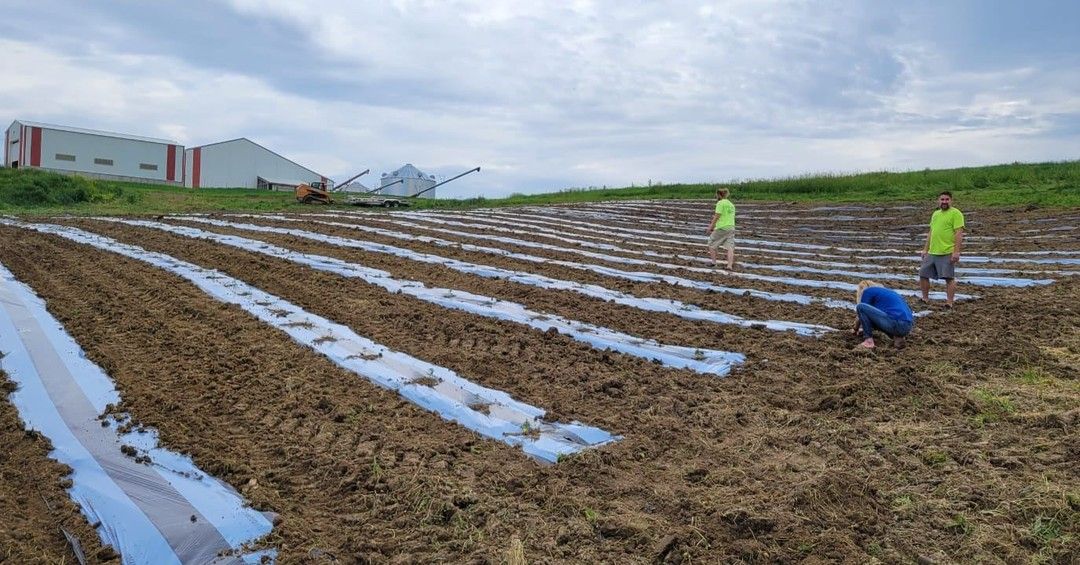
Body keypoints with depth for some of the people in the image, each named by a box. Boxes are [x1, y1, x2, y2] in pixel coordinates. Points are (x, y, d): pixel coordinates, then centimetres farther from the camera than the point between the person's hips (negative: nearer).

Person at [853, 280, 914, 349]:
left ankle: (869, 341, -5)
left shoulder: (868, 291, 7)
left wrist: (855, 329, 27)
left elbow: (860, 312, 10)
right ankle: (897, 337, 11)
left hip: (896, 324, -8)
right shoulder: (885, 291, 30)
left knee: (861, 307, -2)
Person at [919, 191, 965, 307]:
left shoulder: (955, 213, -6)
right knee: (923, 275, 9)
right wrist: (925, 249, 18)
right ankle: (925, 298, 22)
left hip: (947, 253, -8)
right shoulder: (935, 214, 18)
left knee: (949, 278, -5)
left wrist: (956, 251, -20)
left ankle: (949, 302, 1)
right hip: (932, 253, 8)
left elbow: (959, 233, -13)